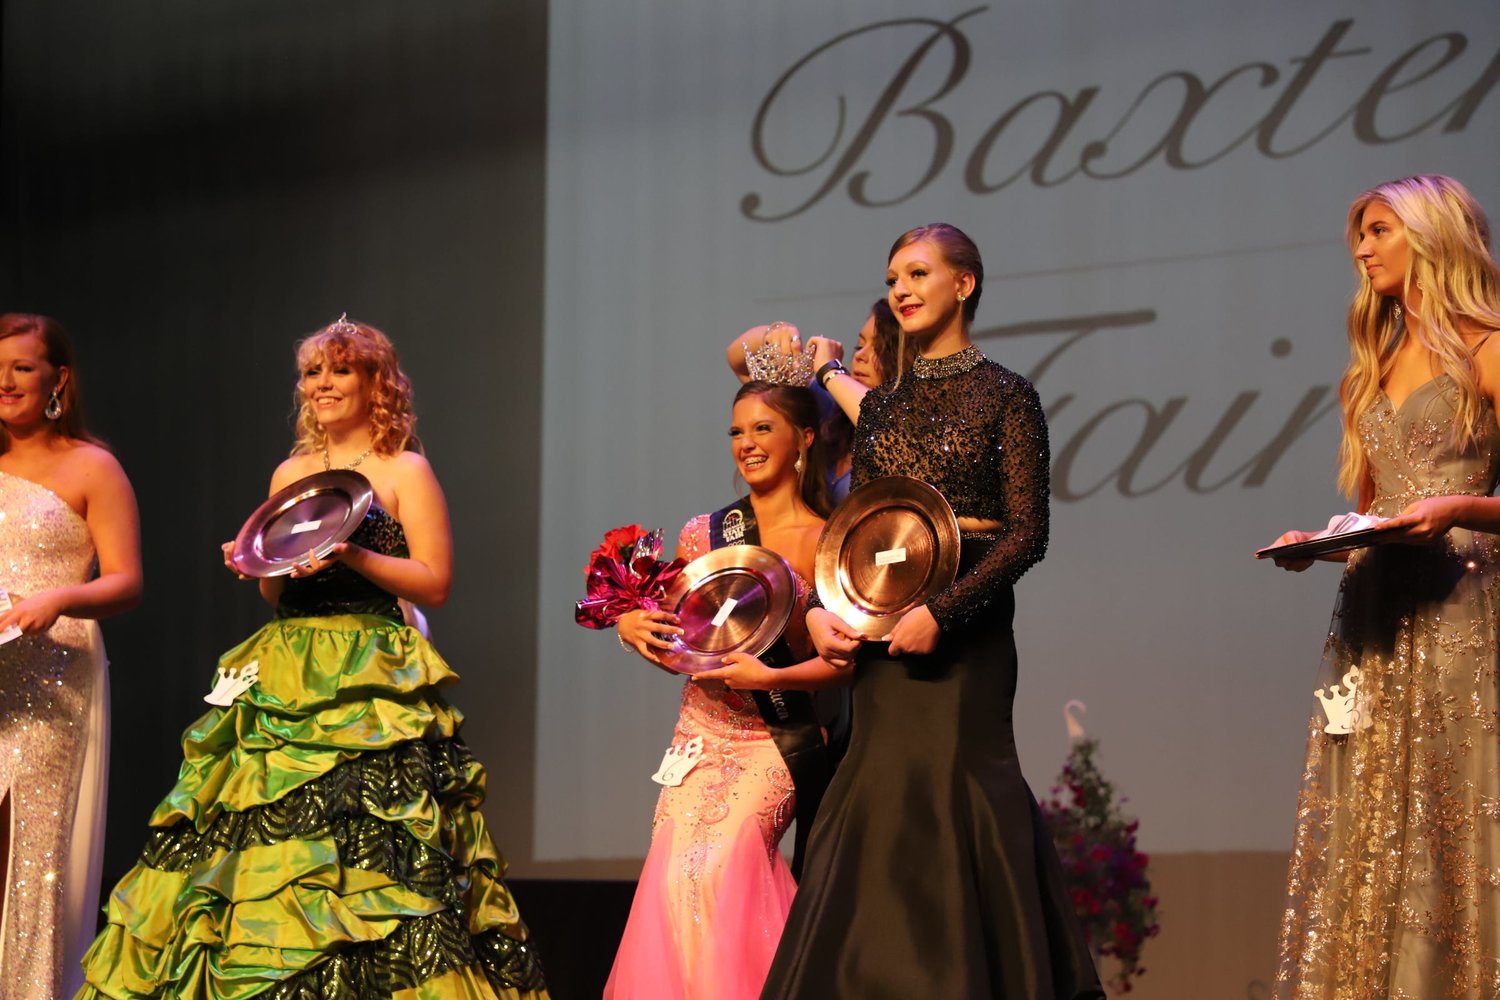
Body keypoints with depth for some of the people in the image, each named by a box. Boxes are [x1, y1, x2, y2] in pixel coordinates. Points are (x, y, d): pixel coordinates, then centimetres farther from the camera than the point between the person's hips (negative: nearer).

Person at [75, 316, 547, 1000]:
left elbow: (434, 584, -5)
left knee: (359, 855, -14)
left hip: (368, 685, -5)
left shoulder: (405, 472, 2)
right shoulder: (290, 474, 18)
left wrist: (351, 555, -15)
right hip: (284, 679, 6)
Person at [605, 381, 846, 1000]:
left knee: (716, 864, -17)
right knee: (677, 874, -8)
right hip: (700, 735, 4)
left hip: (772, 742, -4)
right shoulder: (704, 533, 8)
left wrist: (770, 675, -22)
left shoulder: (826, 543, -4)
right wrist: (631, 624, -5)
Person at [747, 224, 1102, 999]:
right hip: (880, 638, 5)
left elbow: (1026, 533, -9)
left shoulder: (1004, 396, -2)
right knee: (882, 812, 2)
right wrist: (820, 610, -4)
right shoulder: (881, 405, 15)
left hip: (965, 631, -5)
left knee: (949, 802, -8)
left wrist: (941, 612, -18)